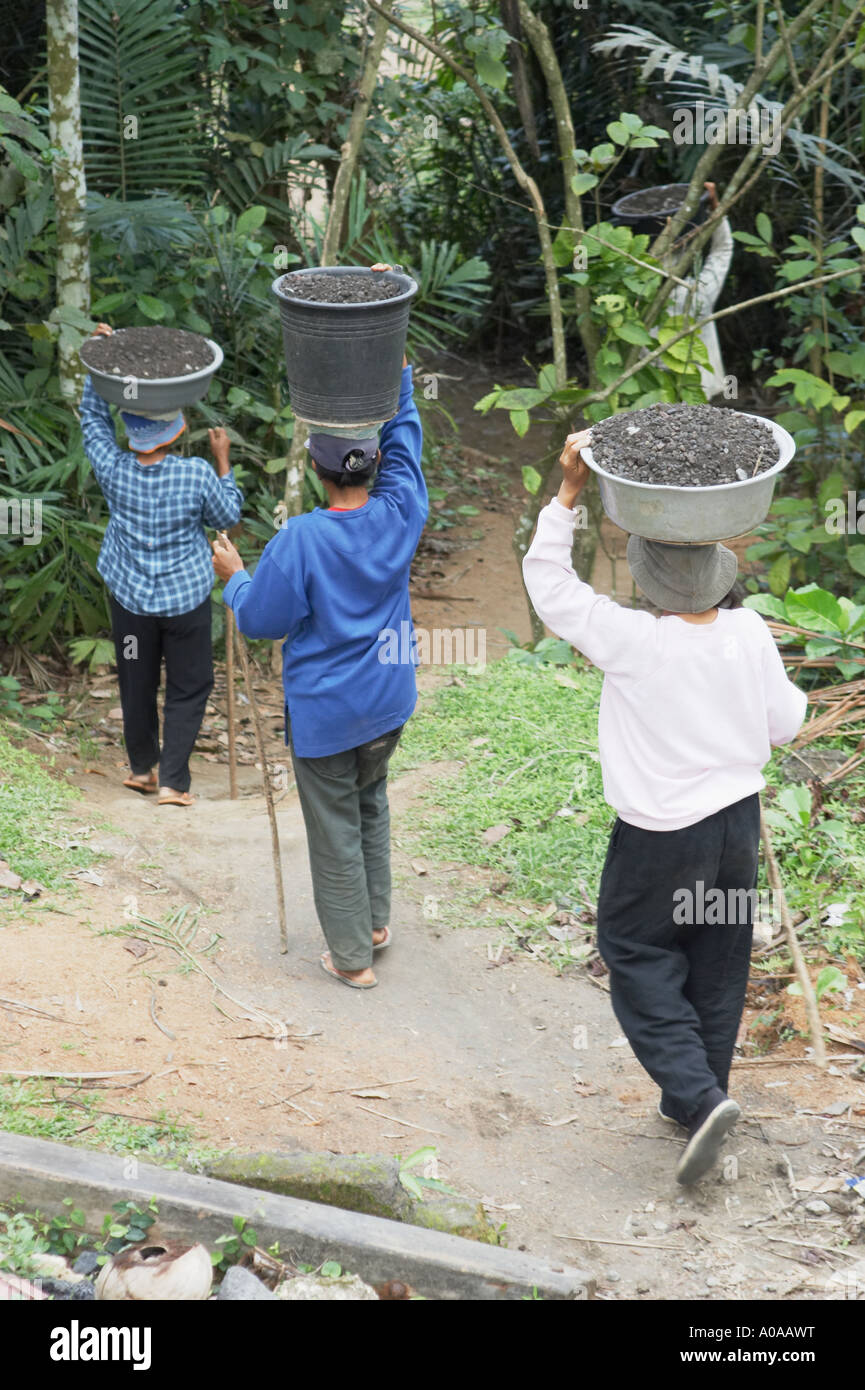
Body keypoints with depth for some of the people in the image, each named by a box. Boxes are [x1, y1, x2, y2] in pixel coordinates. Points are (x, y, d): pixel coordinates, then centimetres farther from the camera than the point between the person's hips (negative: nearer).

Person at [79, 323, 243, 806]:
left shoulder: (114, 469, -13)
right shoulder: (197, 475, -20)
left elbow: (93, 415, 4)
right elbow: (227, 516, -2)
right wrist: (223, 462, 4)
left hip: (131, 597, 3)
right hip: (186, 598, -2)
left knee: (137, 684, 18)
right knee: (189, 688, 11)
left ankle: (143, 767, 33)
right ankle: (173, 780, 8)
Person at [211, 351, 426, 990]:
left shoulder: (300, 539, -24)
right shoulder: (399, 516, -11)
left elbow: (262, 619, -14)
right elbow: (406, 439, 7)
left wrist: (235, 577, 3)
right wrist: (397, 377, 15)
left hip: (325, 713, -5)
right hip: (388, 702, 5)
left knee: (336, 831, 8)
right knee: (371, 804, 26)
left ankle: (353, 956, 19)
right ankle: (377, 920, 36)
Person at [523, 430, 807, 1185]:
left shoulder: (633, 642, -24)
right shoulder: (750, 634, -11)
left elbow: (548, 579, -13)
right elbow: (784, 724, 3)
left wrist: (570, 489, -14)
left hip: (662, 839, -5)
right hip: (739, 819, 5)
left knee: (639, 956, 10)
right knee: (718, 964, 18)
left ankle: (698, 1094, -5)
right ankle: (699, 1095, 32)